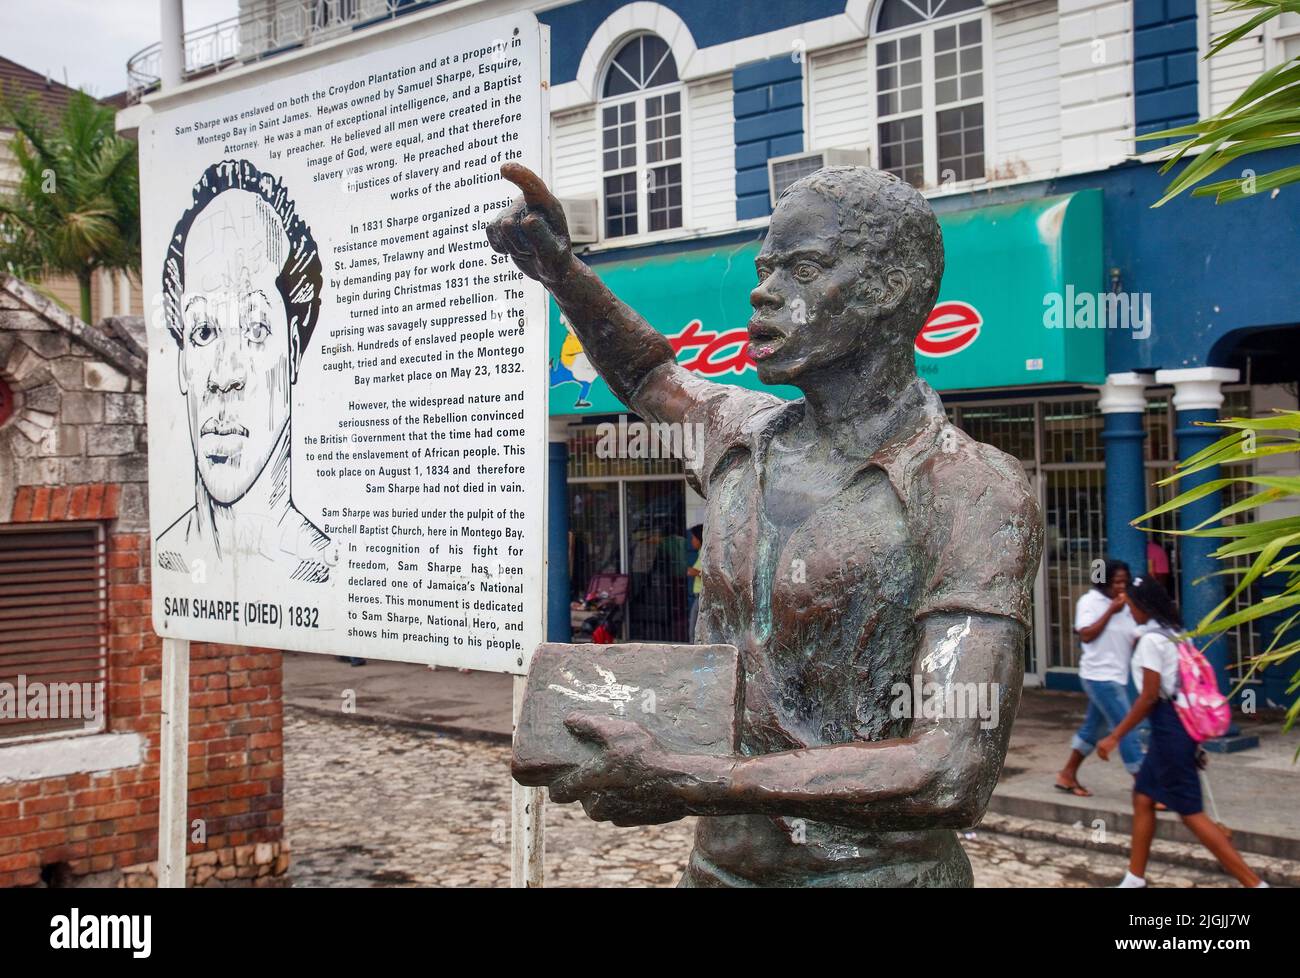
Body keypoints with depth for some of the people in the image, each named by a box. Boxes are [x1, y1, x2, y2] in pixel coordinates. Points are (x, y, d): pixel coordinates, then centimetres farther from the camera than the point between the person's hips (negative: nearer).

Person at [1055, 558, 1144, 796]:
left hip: (1116, 676, 8)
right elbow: (1086, 635, -20)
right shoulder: (1090, 601, -10)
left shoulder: (1124, 606, 11)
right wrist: (1110, 611, -19)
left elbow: (1135, 638, 8)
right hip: (1100, 676, -8)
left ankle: (1067, 775, 28)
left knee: (1093, 726, 16)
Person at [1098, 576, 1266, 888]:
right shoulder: (1173, 634, 11)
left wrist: (1115, 737, -14)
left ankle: (1253, 881, -5)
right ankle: (1135, 878, 22)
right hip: (1180, 722, 10)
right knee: (1143, 797, 15)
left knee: (1190, 813, -5)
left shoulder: (1151, 640, -16)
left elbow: (1149, 697, -18)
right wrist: (1194, 741, 22)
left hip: (1169, 727, -10)